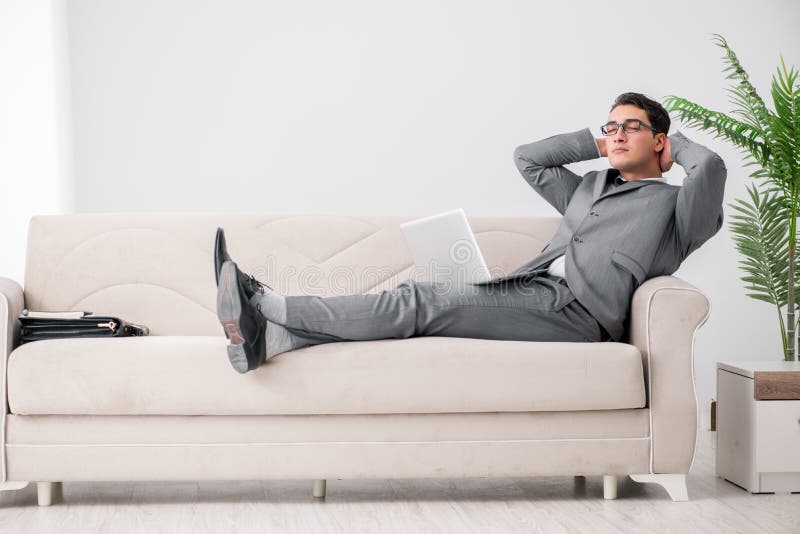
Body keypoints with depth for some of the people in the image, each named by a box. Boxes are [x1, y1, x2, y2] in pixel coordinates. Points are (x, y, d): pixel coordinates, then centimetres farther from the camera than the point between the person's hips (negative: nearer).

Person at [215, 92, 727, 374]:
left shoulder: (676, 206, 9)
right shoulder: (590, 187, 32)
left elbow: (713, 167, -11)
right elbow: (527, 158, 34)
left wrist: (677, 145, 11)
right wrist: (597, 144, 29)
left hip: (572, 309, -7)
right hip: (527, 290, 8)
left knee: (422, 303, -21)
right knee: (420, 304, -17)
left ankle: (263, 303, -28)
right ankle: (267, 337, -33)